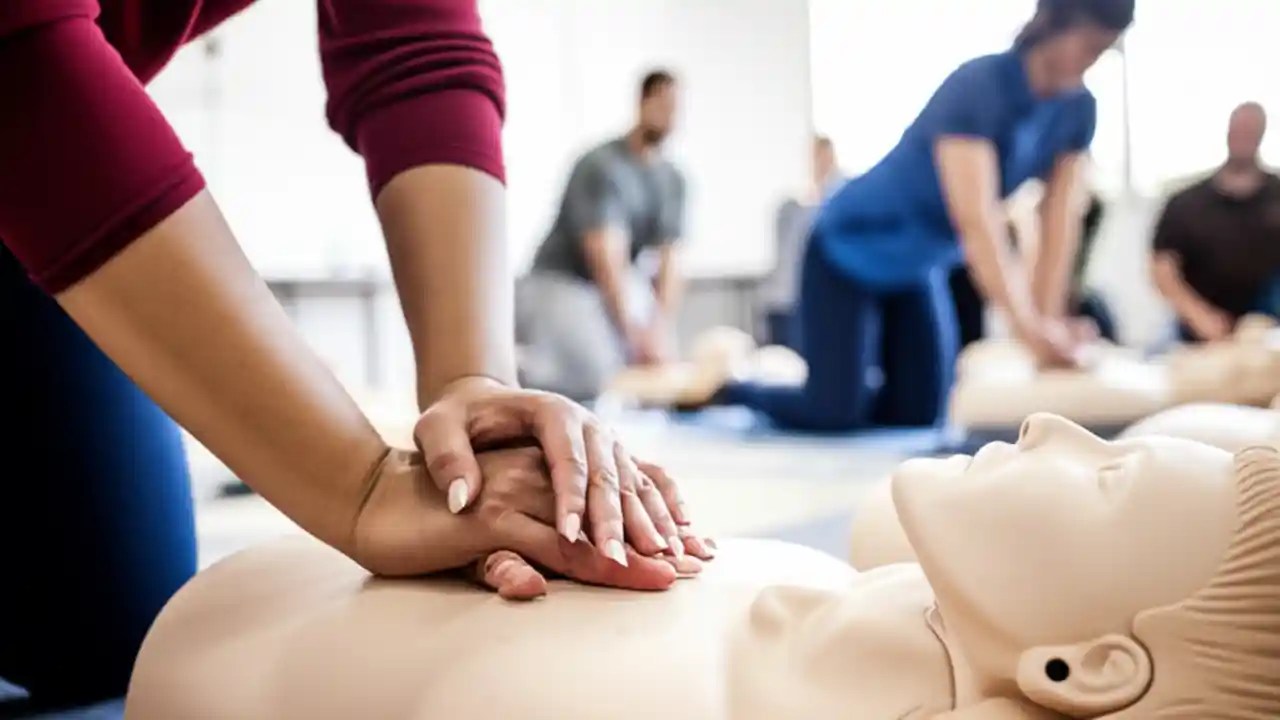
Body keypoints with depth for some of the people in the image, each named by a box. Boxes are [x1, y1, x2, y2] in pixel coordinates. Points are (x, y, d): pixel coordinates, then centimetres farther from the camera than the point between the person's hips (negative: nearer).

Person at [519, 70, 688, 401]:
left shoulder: (672, 179, 0)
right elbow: (607, 262, -26)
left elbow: (668, 263, -3)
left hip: (623, 287, 7)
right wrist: (635, 335, -30)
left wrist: (660, 329, -17)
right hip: (562, 284, -6)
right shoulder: (601, 166, -20)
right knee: (595, 376, -22)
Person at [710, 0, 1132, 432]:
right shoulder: (976, 88, -30)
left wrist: (1048, 319, -22)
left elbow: (1061, 222, -12)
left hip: (922, 264, 8)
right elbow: (977, 222, -39)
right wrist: (1028, 326, -44)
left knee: (919, 414, 6)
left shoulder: (1077, 109, -9)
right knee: (835, 415, -11)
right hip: (848, 252, -7)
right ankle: (728, 389, 16)